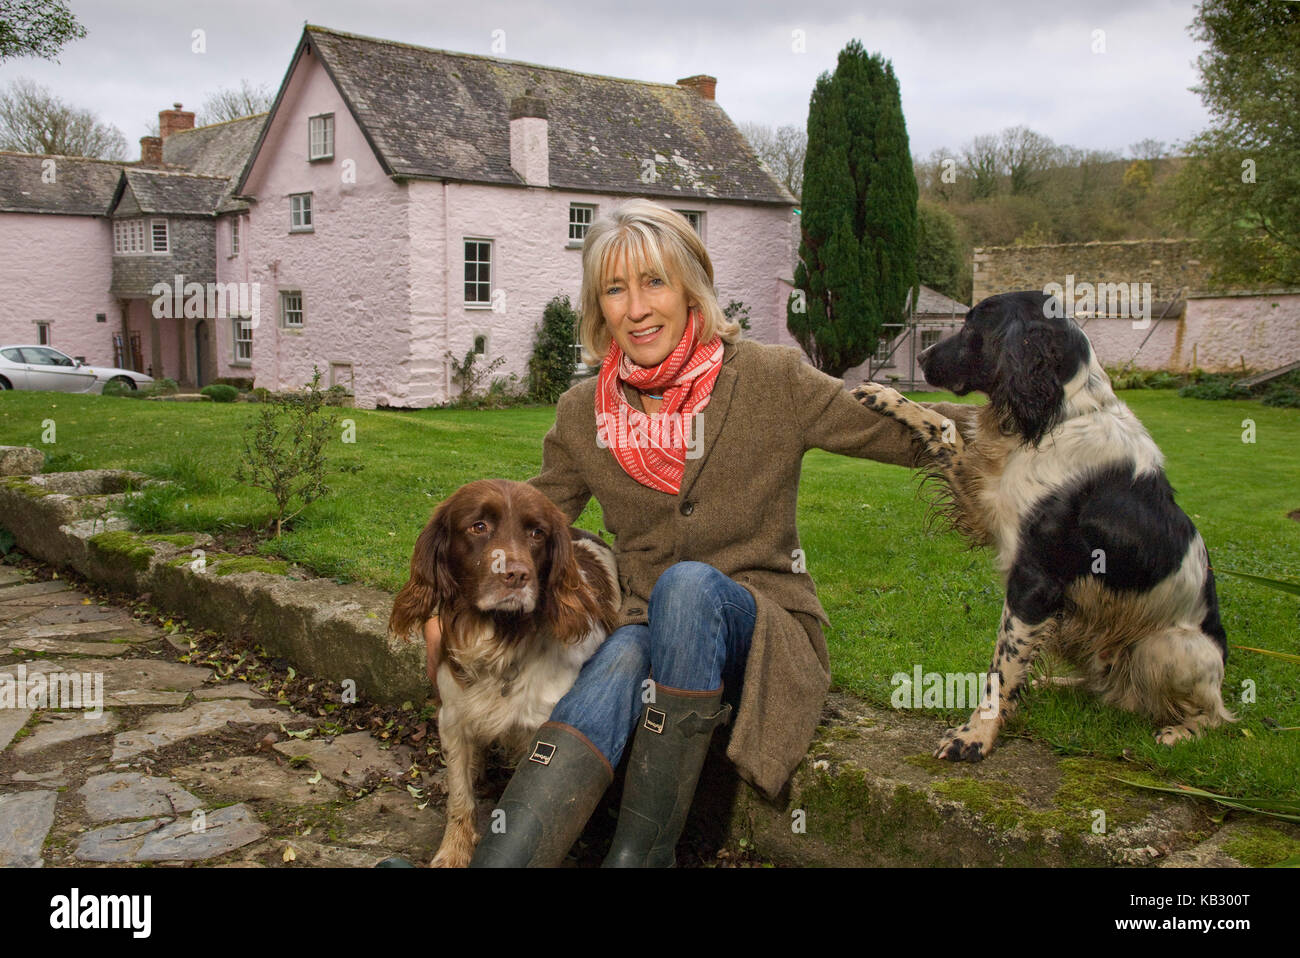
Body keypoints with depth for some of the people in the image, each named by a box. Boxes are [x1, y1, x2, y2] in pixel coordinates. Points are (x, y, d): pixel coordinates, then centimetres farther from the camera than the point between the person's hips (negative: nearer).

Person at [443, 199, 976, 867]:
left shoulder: (771, 380, -3)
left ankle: (643, 851, -28)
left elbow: (907, 433, -2)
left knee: (688, 583, -36)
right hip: (650, 631, 2)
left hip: (760, 628, -1)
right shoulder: (583, 415, 5)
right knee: (616, 667, -35)